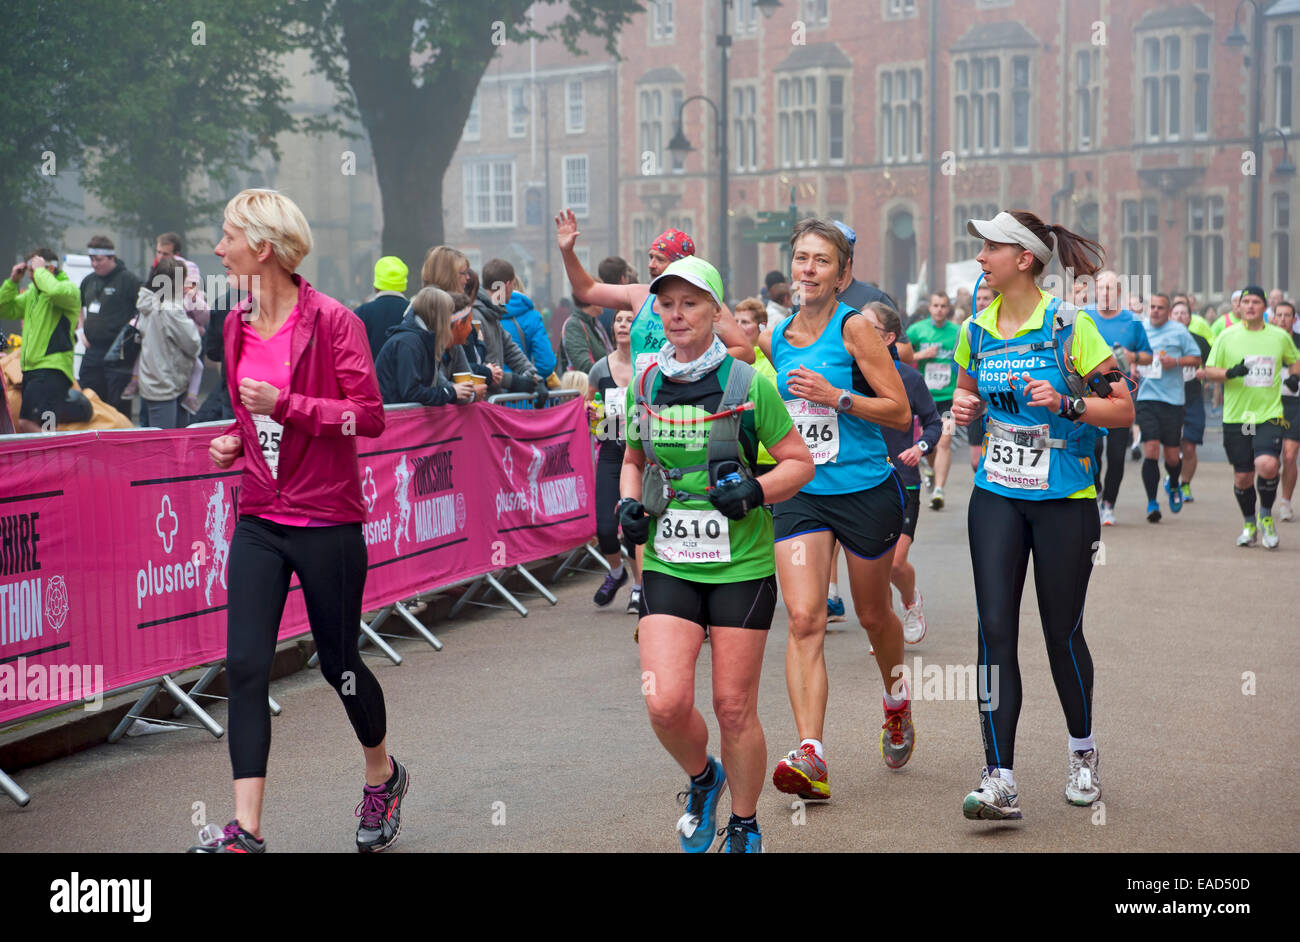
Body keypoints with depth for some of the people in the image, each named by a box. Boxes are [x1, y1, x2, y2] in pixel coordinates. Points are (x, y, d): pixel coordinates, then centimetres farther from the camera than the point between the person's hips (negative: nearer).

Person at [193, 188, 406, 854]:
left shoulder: (332, 321, -11)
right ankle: (246, 830, -5)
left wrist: (286, 405, -22)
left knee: (339, 662, 8)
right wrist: (234, 440, 2)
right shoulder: (238, 324, 9)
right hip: (259, 518, 5)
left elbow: (369, 416, -13)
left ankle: (383, 775, 37)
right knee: (245, 664, -6)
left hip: (327, 521, -5)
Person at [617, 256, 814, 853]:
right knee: (666, 703, -11)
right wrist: (629, 504, 2)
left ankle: (744, 828, 25)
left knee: (734, 708, 3)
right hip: (668, 564, 3)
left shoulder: (747, 384, -5)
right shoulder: (645, 384, 5)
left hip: (741, 566, -2)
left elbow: (800, 463, 1)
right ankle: (702, 779, 23)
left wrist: (755, 490, -16)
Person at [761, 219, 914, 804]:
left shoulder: (853, 328, -9)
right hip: (800, 494, 3)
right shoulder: (775, 339, 7)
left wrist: (836, 397, -21)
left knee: (873, 615, 14)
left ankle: (896, 700, 45)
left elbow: (900, 411, -11)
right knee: (804, 620, -14)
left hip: (867, 493, -3)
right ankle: (810, 754, -19)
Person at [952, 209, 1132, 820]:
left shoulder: (1069, 324, -11)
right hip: (997, 495, 4)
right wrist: (964, 406, 1)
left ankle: (1084, 753, 32)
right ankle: (999, 781, -7)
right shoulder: (978, 329, 4)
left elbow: (1123, 409, -9)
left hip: (1064, 498, -4)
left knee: (1062, 631, 5)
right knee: (995, 628, -7)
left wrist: (1065, 404, -24)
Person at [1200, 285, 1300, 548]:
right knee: (1242, 477, 4)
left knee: (1267, 465, -23)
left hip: (1269, 415, -1)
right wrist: (1230, 373, -15)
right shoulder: (1227, 336, 3)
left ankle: (1266, 515, 4)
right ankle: (1249, 524, 28)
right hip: (1236, 417, 1)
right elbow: (1209, 370, 4)